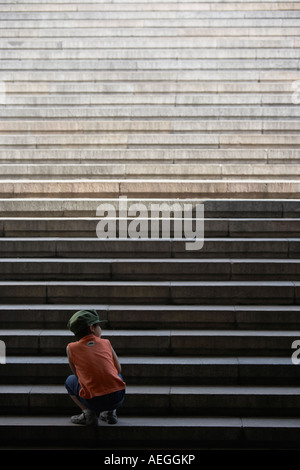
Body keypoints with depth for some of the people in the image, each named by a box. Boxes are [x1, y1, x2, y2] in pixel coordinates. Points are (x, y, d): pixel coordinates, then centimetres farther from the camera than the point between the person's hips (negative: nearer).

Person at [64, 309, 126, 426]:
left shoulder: (71, 348, 4)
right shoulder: (106, 343, 9)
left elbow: (77, 374, 15)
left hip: (94, 402, -2)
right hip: (118, 399, 2)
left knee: (70, 381, 26)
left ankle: (88, 412, 6)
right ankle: (111, 412, 17)